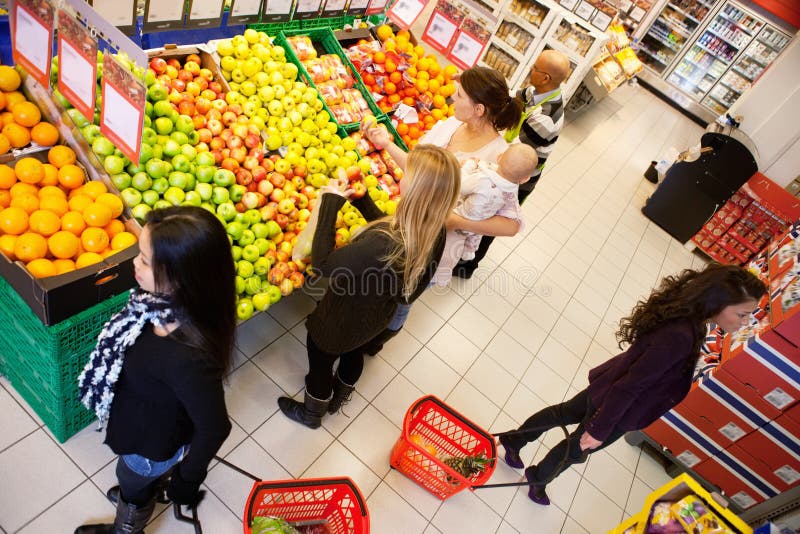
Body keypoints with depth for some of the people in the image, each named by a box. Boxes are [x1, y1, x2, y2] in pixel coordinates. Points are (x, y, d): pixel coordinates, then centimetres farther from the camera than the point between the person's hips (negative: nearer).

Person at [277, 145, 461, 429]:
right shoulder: (434, 232, -21)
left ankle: (311, 413, 56)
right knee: (353, 352, 36)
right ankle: (339, 398, 67)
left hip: (341, 322, -7)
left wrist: (331, 203, -31)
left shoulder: (383, 246, -47)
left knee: (320, 361, 25)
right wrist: (362, 200, -4)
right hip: (378, 317, 7)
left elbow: (323, 263, -36)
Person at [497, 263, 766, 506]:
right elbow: (630, 385, -32)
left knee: (564, 413, 27)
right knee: (578, 448, 19)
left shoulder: (685, 313, -10)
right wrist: (599, 429, -22)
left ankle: (513, 441, 49)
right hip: (617, 403, -7)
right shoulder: (679, 338, -38)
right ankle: (538, 481, 47)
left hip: (608, 386, 8)